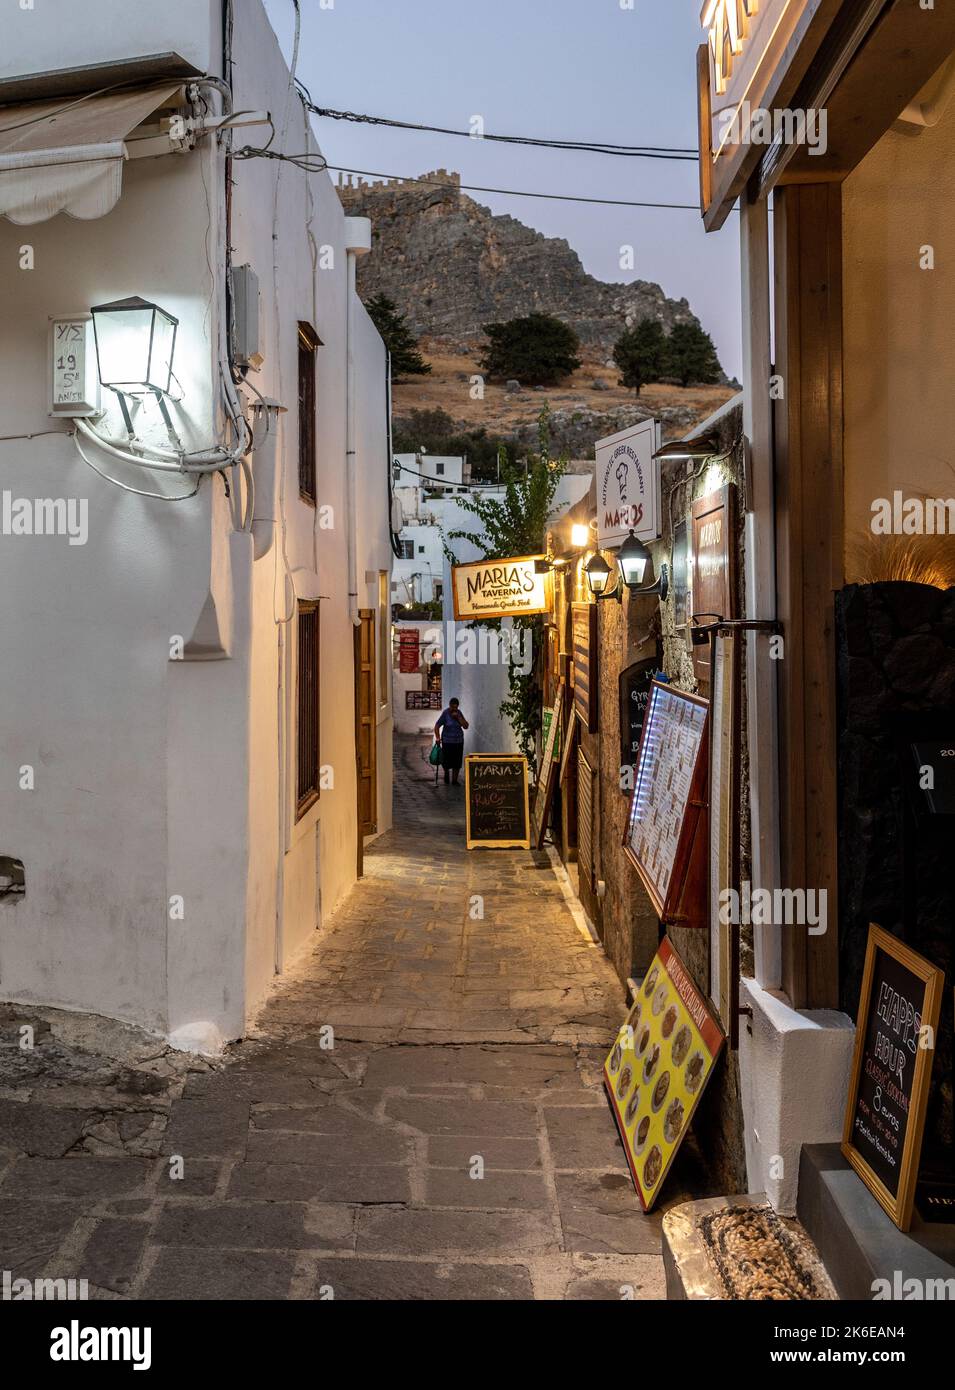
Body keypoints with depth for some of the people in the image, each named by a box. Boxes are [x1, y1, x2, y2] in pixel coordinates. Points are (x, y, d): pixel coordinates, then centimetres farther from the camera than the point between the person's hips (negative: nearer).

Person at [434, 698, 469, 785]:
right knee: (446, 761, -4)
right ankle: (446, 772, 28)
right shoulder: (445, 714, -11)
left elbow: (466, 726, -3)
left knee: (457, 762, 2)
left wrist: (458, 717, -15)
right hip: (447, 741, -4)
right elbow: (437, 726, -11)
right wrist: (438, 738, -23)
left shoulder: (459, 713, 2)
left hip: (458, 741, 4)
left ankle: (454, 780, 13)